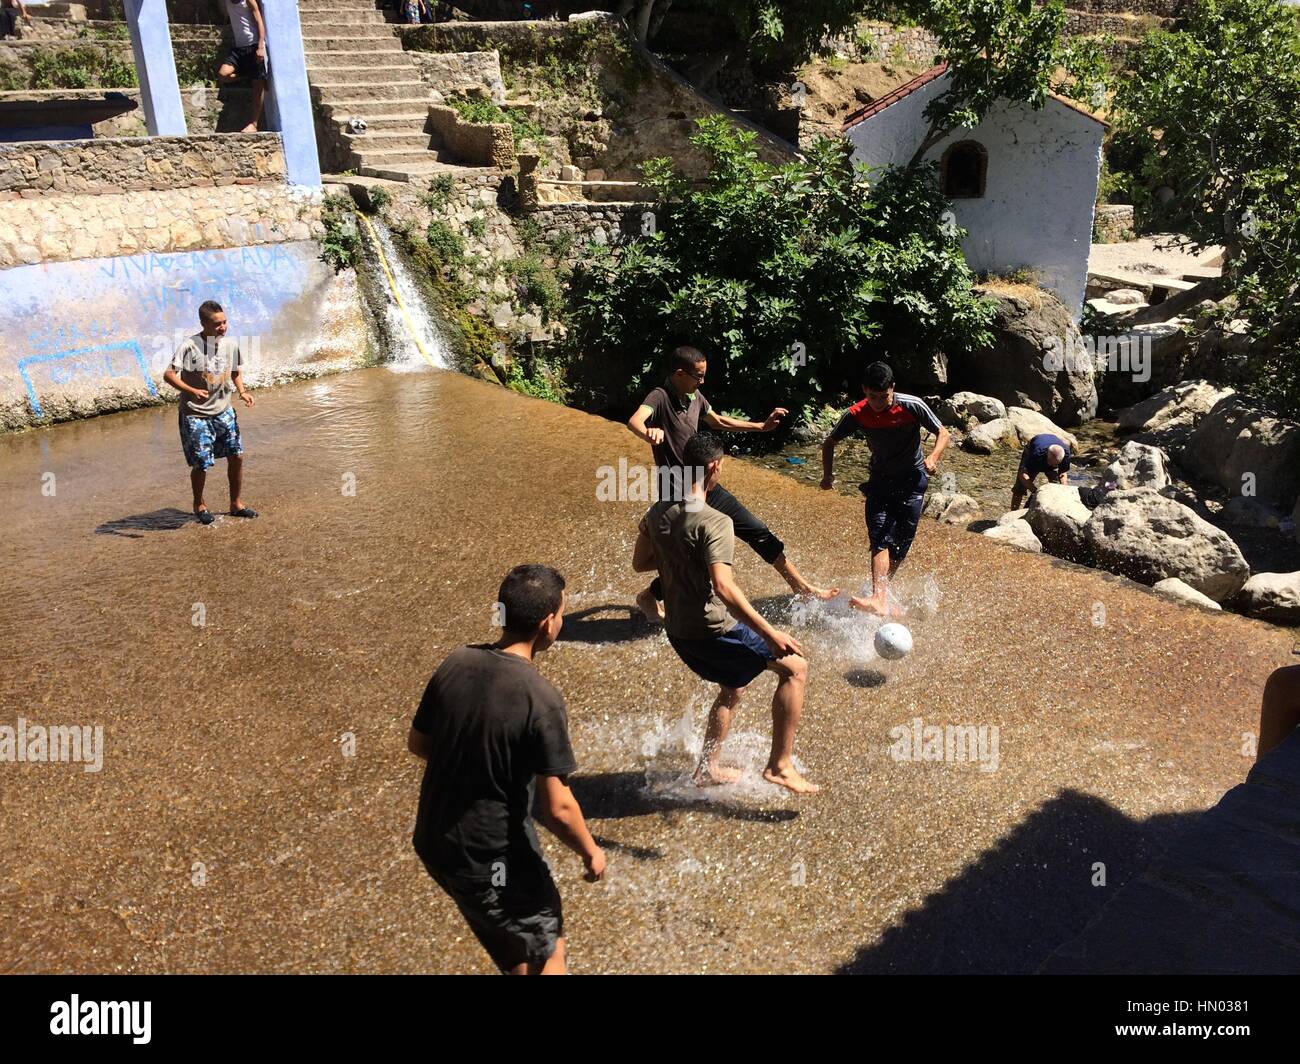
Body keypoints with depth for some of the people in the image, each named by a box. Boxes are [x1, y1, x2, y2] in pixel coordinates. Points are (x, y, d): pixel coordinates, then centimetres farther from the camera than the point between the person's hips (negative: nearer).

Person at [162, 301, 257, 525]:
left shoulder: (231, 344, -1)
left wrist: (242, 391, -1)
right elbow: (168, 374, -22)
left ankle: (236, 504, 23)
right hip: (195, 415, -5)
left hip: (224, 411, 5)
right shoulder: (190, 346, -18)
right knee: (201, 465, 1)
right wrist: (192, 391, -36)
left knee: (236, 457, 5)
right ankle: (199, 505, 27)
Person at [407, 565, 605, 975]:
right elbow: (558, 809, -22)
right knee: (547, 954, 18)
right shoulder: (540, 699, -25)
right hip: (489, 860, -6)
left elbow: (417, 743, 7)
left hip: (433, 844, 7)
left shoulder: (455, 664, -8)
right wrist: (591, 852, -4)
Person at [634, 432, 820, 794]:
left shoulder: (657, 513, 2)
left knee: (733, 687, 30)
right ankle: (780, 766, 1)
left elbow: (639, 562, 14)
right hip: (713, 629, -8)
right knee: (794, 668, 1)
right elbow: (723, 587, -31)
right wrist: (770, 634, -29)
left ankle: (709, 767, 37)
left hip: (679, 630, 9)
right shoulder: (715, 522, -21)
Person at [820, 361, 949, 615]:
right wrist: (828, 474, -9)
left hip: (911, 479, -1)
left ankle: (882, 591, 17)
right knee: (880, 539, -17)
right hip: (880, 480, 1)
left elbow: (943, 434, -10)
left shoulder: (912, 407, -19)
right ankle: (879, 600, -29)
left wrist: (933, 457, -30)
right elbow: (830, 442, 2)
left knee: (901, 543, -2)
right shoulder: (857, 415, -13)